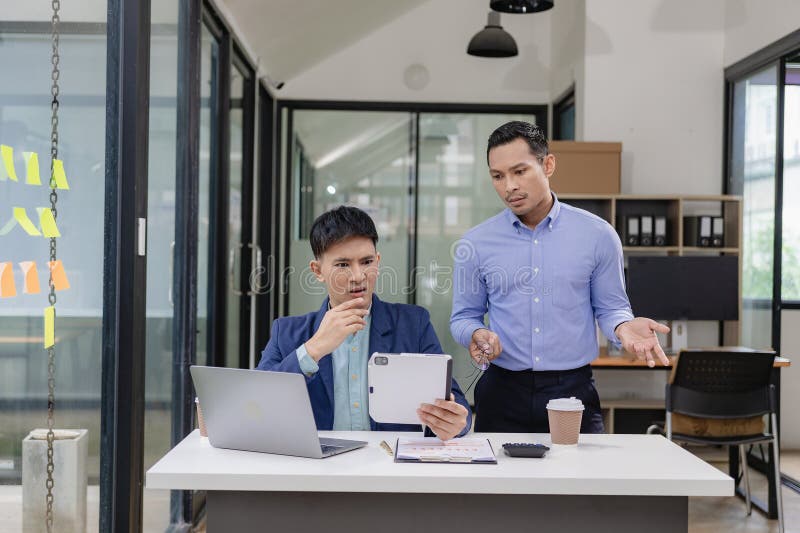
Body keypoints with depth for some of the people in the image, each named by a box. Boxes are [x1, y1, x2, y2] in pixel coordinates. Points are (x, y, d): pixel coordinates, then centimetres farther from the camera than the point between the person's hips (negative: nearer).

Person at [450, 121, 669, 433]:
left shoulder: (597, 235, 0)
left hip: (573, 392, 0)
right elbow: (464, 315, 9)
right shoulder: (476, 243, 1)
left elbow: (610, 307, 7)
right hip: (502, 393, 1)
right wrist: (476, 334, -13)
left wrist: (623, 327, -15)